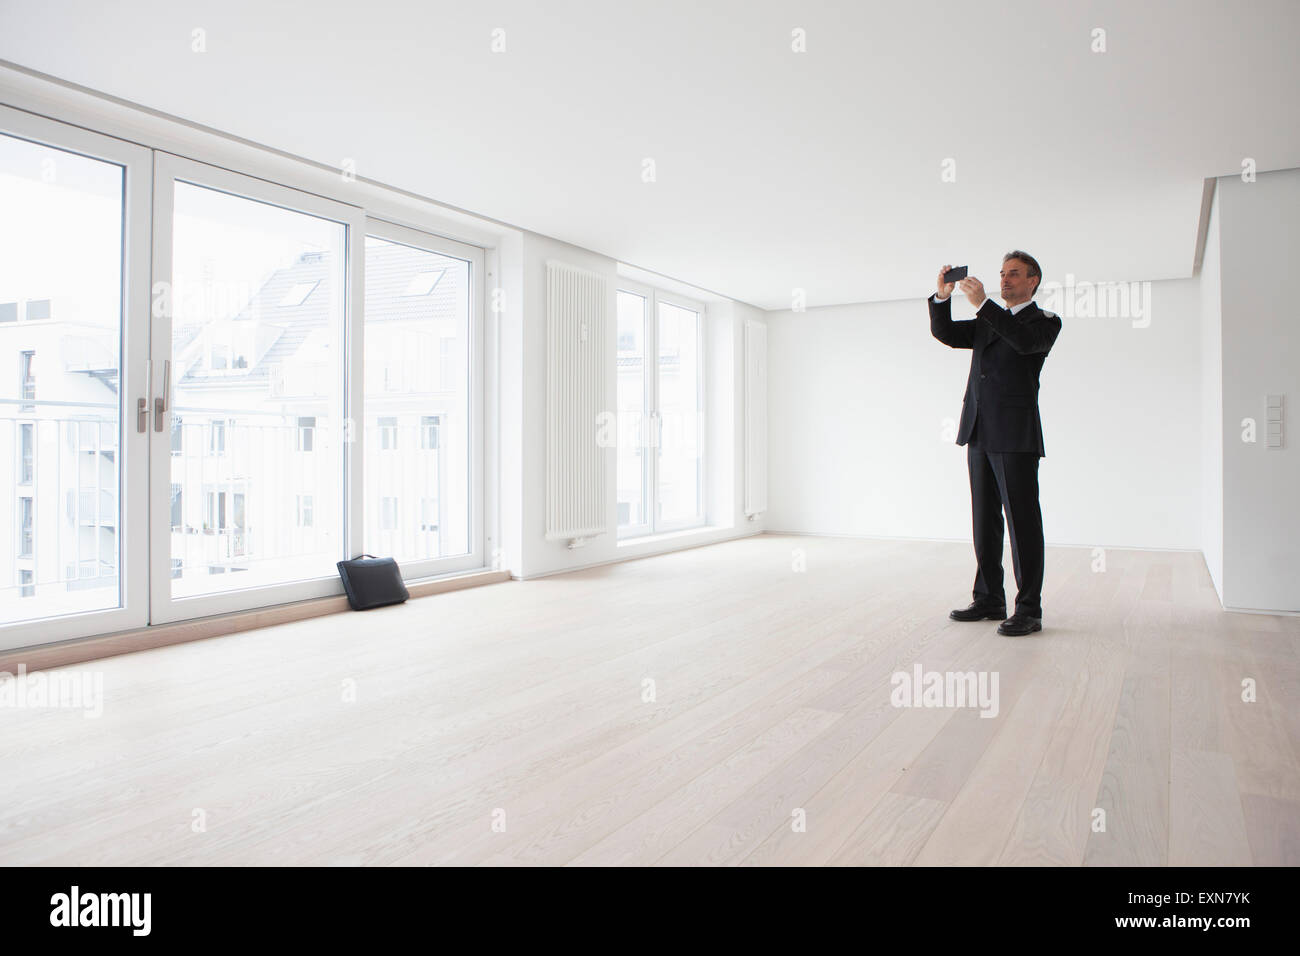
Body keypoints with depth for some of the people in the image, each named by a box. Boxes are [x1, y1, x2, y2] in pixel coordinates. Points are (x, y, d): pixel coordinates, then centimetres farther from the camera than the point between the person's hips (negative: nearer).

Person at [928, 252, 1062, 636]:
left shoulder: (1045, 321, 4)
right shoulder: (986, 323, 22)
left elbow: (1027, 341, -19)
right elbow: (943, 332, 11)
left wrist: (982, 303, -23)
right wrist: (943, 296, -5)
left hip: (1016, 435, -6)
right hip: (979, 433, 6)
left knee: (1022, 520, -7)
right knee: (984, 520, 9)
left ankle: (1029, 610, -3)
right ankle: (989, 600, 16)